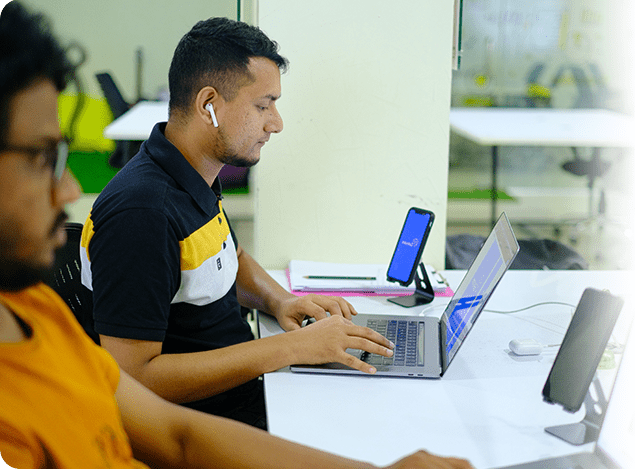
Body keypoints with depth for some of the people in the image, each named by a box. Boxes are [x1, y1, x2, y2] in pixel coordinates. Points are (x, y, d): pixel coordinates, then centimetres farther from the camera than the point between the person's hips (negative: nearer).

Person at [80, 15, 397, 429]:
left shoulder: (200, 177, 7)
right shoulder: (141, 212, -24)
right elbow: (134, 377, -27)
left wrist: (279, 300, 3)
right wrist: (290, 348, -25)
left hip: (244, 391, 9)